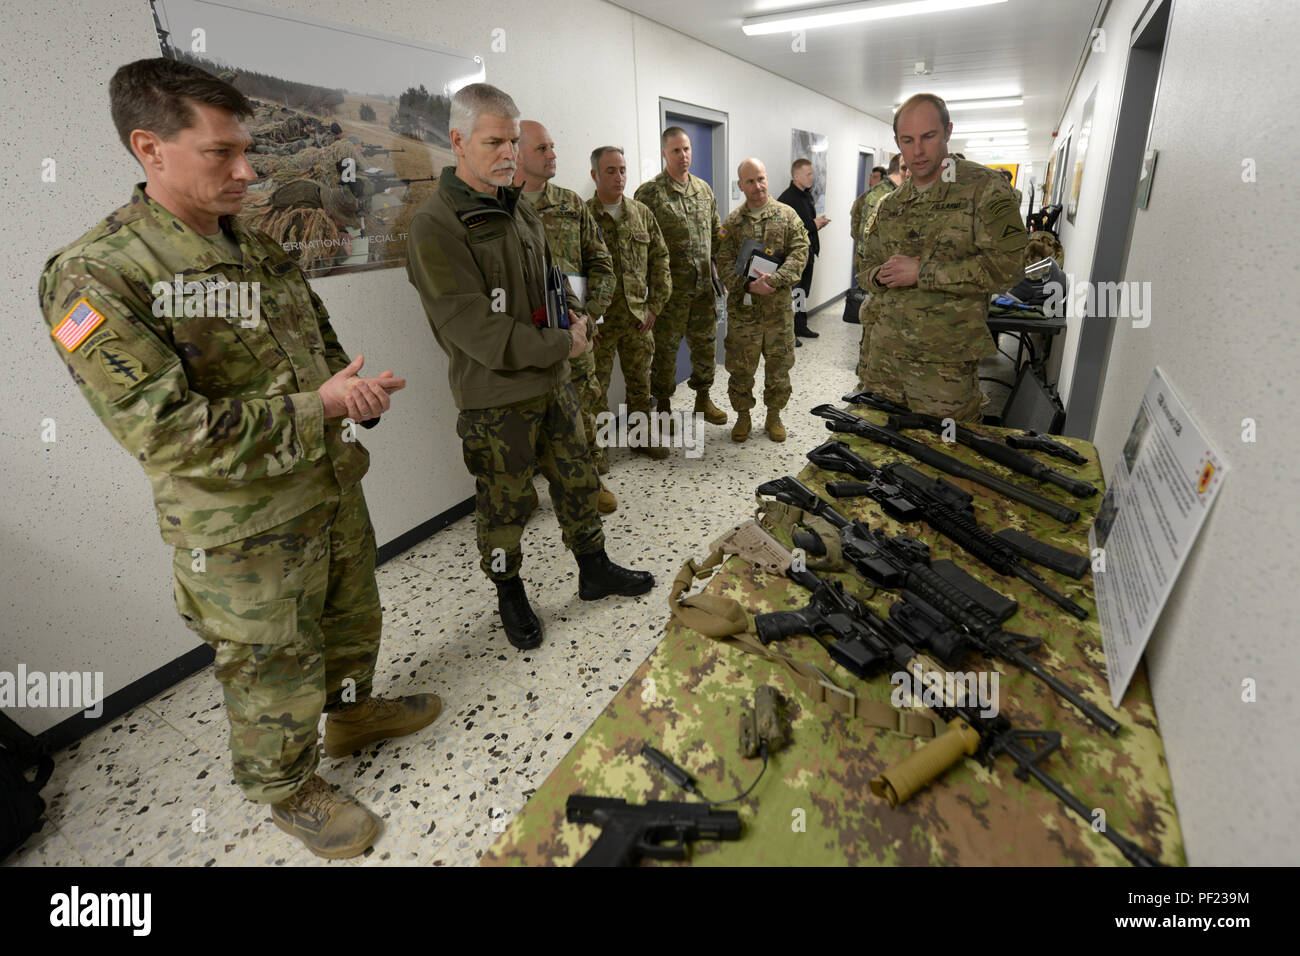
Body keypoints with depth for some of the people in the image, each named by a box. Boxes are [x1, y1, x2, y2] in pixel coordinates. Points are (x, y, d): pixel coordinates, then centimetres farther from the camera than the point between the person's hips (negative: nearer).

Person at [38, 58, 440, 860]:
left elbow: (325, 343, 15)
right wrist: (316, 408, -25)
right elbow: (167, 432, -24)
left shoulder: (261, 250, 5)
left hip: (336, 489, 7)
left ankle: (353, 713, 53)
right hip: (247, 528, -7)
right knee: (275, 667, 13)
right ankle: (289, 789, 40)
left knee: (353, 615, 25)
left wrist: (358, 393, -8)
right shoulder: (95, 277, -18)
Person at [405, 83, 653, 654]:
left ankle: (594, 570, 36)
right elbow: (474, 329, -22)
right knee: (504, 504, 8)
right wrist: (561, 345, -16)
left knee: (577, 480, 16)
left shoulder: (521, 210, 10)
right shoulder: (435, 225, -16)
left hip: (552, 382, 7)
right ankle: (509, 595, 31)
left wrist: (570, 316, 4)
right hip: (494, 399, -7)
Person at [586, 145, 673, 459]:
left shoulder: (642, 213, 9)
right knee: (595, 387, 3)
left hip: (638, 316, 4)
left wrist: (655, 305, 3)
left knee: (640, 382, 15)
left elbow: (659, 258, 11)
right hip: (598, 319, -4)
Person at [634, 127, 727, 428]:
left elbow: (716, 233, 18)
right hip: (670, 289, -5)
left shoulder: (704, 189, 12)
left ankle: (703, 400, 29)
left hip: (704, 285, 6)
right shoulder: (649, 193, -7)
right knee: (665, 347, 3)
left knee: (706, 344, 13)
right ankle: (663, 407, 18)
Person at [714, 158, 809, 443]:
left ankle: (774, 416, 24)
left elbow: (800, 252, -4)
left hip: (779, 306, 0)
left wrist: (775, 278, -20)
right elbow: (724, 262, -1)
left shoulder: (787, 215, 5)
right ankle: (743, 416, 23)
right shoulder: (733, 222, 6)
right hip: (742, 308, 0)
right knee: (740, 367, 6)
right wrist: (748, 284, -18)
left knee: (779, 365, 8)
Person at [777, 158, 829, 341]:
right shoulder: (787, 198, -16)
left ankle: (801, 326, 28)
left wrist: (818, 223, 5)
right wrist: (813, 225, -20)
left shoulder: (807, 195, 15)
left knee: (804, 292, 16)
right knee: (793, 293, -5)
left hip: (807, 252, 9)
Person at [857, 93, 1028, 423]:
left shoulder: (984, 188, -4)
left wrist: (922, 272, -16)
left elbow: (1005, 266, -14)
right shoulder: (889, 206, 13)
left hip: (944, 366, -5)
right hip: (883, 357, 5)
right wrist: (882, 277, -7)